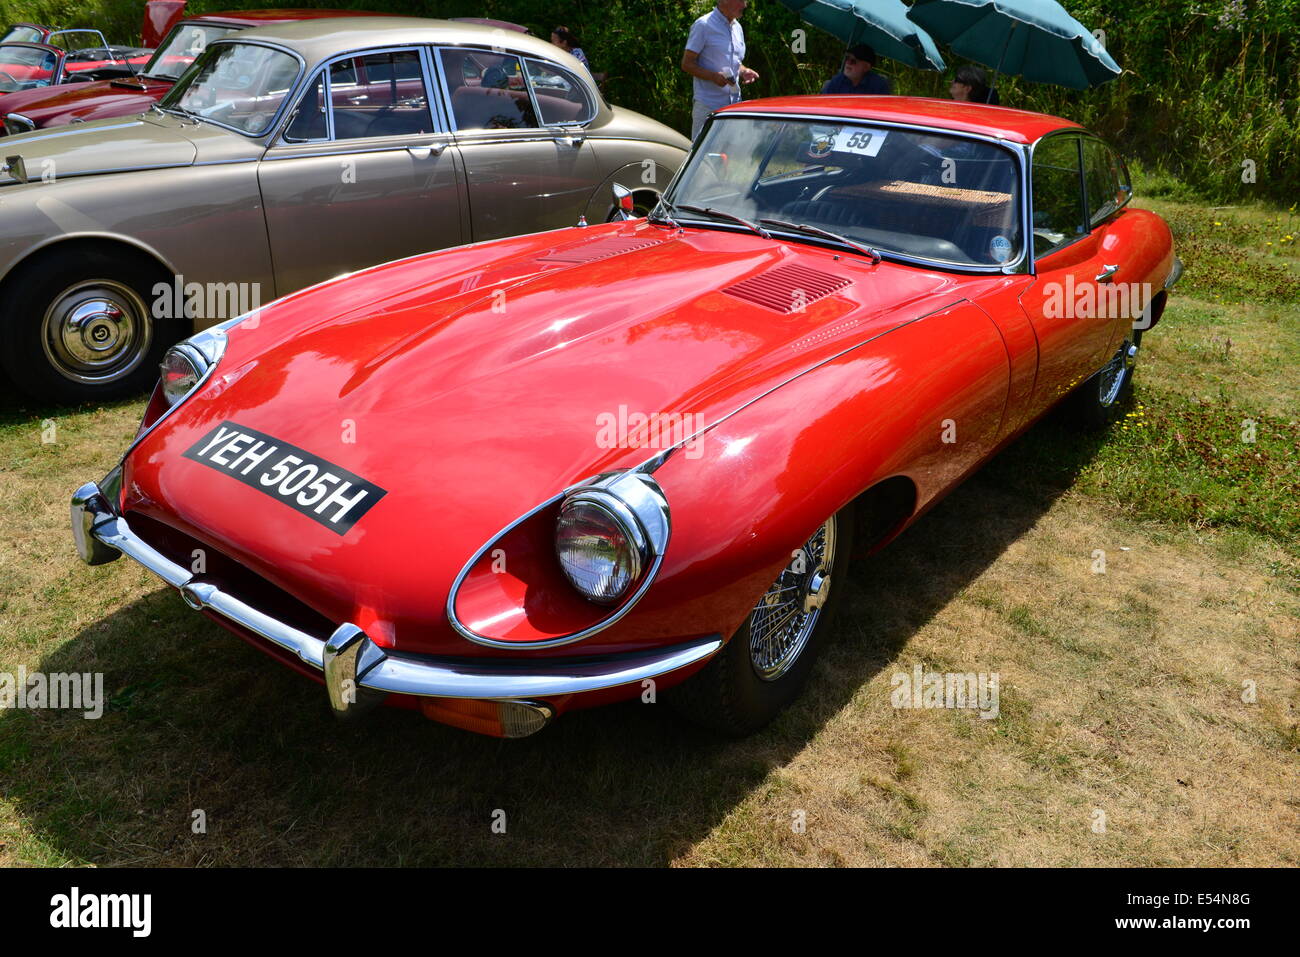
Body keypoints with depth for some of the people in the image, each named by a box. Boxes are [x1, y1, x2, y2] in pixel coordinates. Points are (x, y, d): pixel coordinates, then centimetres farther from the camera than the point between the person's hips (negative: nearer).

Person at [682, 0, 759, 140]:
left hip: (735, 104, 7)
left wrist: (744, 72, 3)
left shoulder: (737, 27, 17)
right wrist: (714, 76, -23)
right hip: (708, 106, -7)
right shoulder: (704, 25, -6)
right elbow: (687, 64, -9)